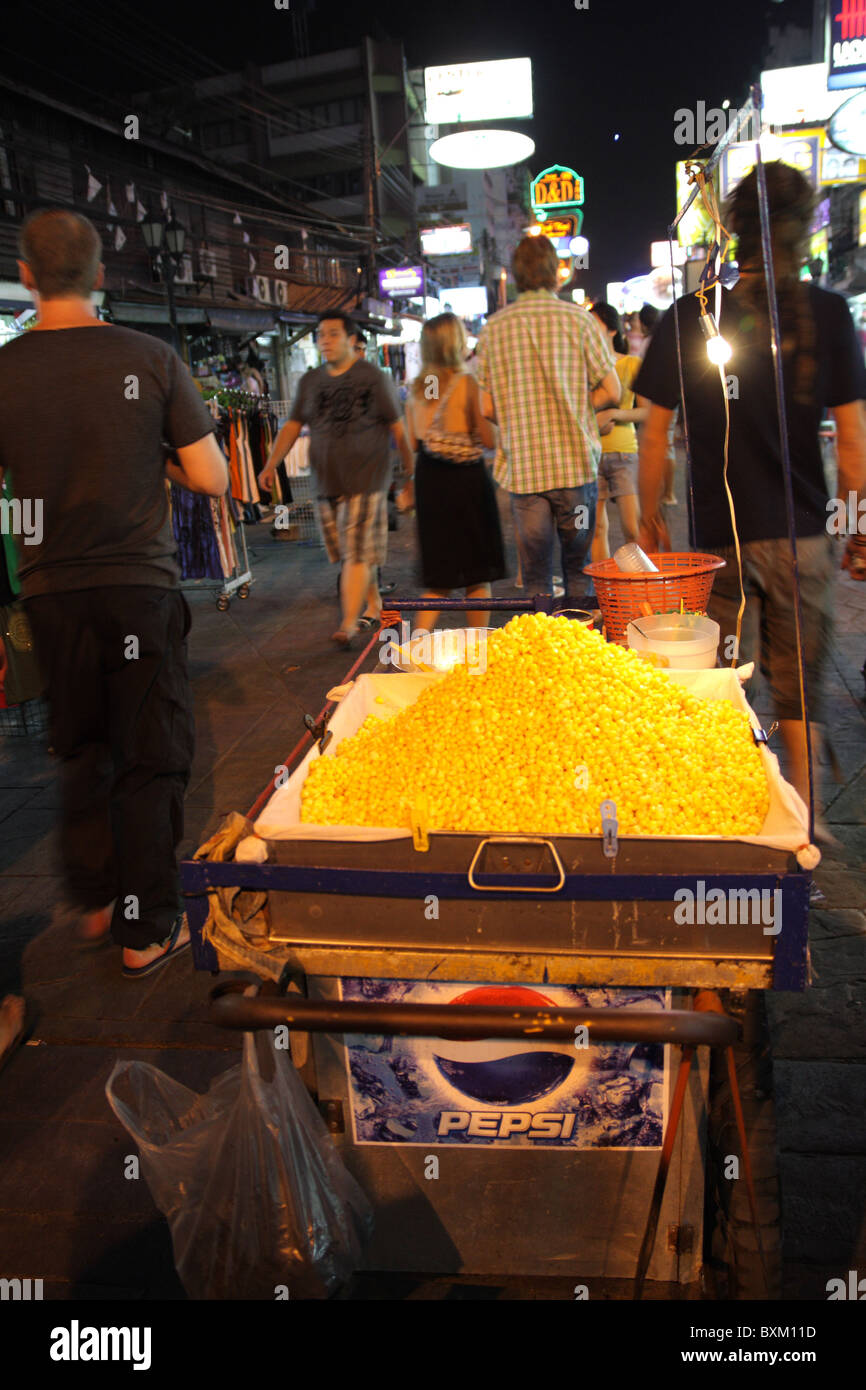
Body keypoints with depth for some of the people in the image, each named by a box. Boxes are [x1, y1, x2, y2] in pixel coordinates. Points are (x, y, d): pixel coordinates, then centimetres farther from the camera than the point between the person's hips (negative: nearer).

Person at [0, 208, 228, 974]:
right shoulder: (152, 359, -7)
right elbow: (212, 479, -6)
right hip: (140, 582, -2)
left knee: (81, 750, 20)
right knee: (150, 758, 8)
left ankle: (94, 903, 33)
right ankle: (146, 931, 15)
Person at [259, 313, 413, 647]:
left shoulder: (374, 378, -3)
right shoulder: (310, 381, 11)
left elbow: (398, 429, 0)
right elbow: (292, 426, 9)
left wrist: (411, 475, 0)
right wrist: (271, 465, -3)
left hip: (365, 481, -5)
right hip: (327, 482, 5)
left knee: (357, 553, -9)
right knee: (348, 553, 12)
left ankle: (349, 622, -8)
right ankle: (374, 605, 29)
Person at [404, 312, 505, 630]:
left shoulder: (417, 387, 5)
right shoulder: (467, 383, -11)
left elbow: (413, 443, 9)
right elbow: (489, 440, -10)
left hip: (429, 482, 5)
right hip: (466, 479, -5)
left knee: (440, 578, 13)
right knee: (477, 574, 9)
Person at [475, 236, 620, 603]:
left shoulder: (493, 328, 3)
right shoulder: (578, 319, -2)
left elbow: (487, 408, 5)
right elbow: (611, 391, -1)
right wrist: (574, 409, 12)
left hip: (522, 466, 1)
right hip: (575, 463, -1)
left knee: (535, 573, 7)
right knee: (578, 569, 10)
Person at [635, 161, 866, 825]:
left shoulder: (689, 317, -2)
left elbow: (656, 433, -1)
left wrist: (650, 519, 10)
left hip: (721, 538, 0)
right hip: (804, 534, 1)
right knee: (800, 688, 14)